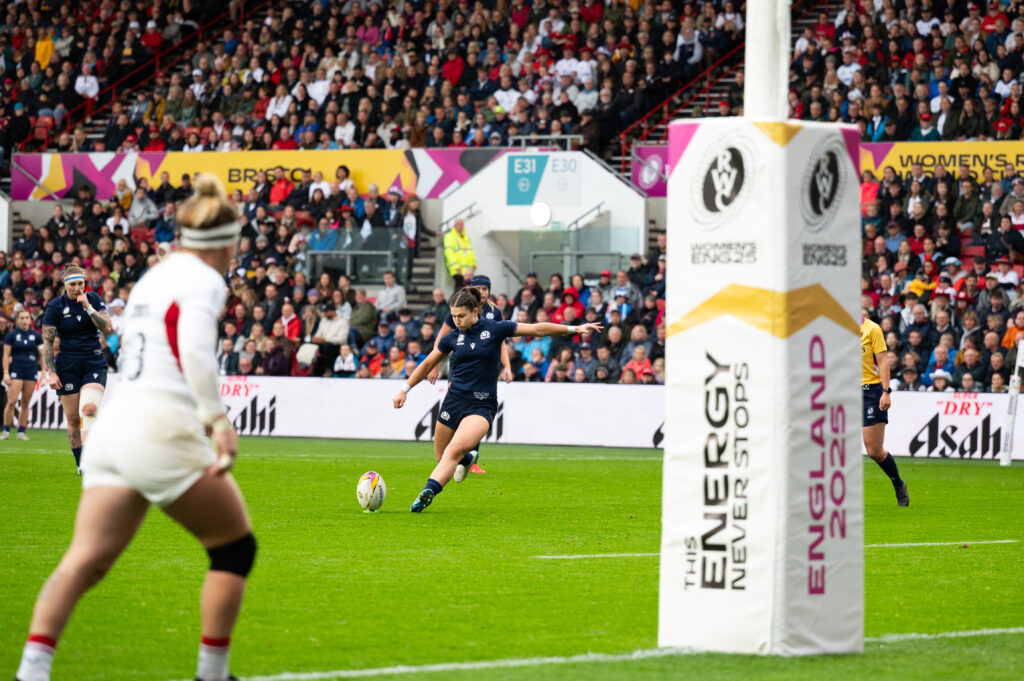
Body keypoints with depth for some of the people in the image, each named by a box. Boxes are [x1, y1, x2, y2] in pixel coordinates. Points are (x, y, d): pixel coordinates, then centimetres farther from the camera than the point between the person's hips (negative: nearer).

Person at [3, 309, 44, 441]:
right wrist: (6, 373, -8)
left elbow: (42, 355, 11)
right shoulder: (11, 335, 2)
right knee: (12, 401, -14)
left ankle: (21, 432, 7)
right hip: (15, 371, -2)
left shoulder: (36, 335, 8)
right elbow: (6, 355, 0)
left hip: (31, 371, 2)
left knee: (26, 402, 1)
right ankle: (6, 431, -7)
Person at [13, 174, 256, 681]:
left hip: (113, 425, 7)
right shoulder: (204, 280, -4)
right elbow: (196, 349, -21)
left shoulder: (152, 277, 21)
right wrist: (218, 419, -21)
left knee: (87, 560, -4)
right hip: (161, 429, -7)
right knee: (235, 546, 9)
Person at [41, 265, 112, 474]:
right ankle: (80, 464, 7)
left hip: (94, 362, 0)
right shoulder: (55, 306, -2)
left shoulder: (94, 300, 3)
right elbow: (47, 341, -1)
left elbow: (107, 328, -6)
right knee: (73, 418, -1)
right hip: (67, 367, 0)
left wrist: (88, 307, -16)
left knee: (89, 409, -20)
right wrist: (51, 372, -7)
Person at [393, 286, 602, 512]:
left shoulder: (495, 329, -2)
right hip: (454, 401, 4)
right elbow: (428, 364, 20)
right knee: (442, 458, 9)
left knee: (455, 449, -27)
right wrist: (405, 389, 19)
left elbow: (537, 329, 3)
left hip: (482, 406, -4)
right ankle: (468, 458, 44)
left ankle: (427, 493, -36)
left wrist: (574, 329, 1)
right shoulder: (452, 338, 6)